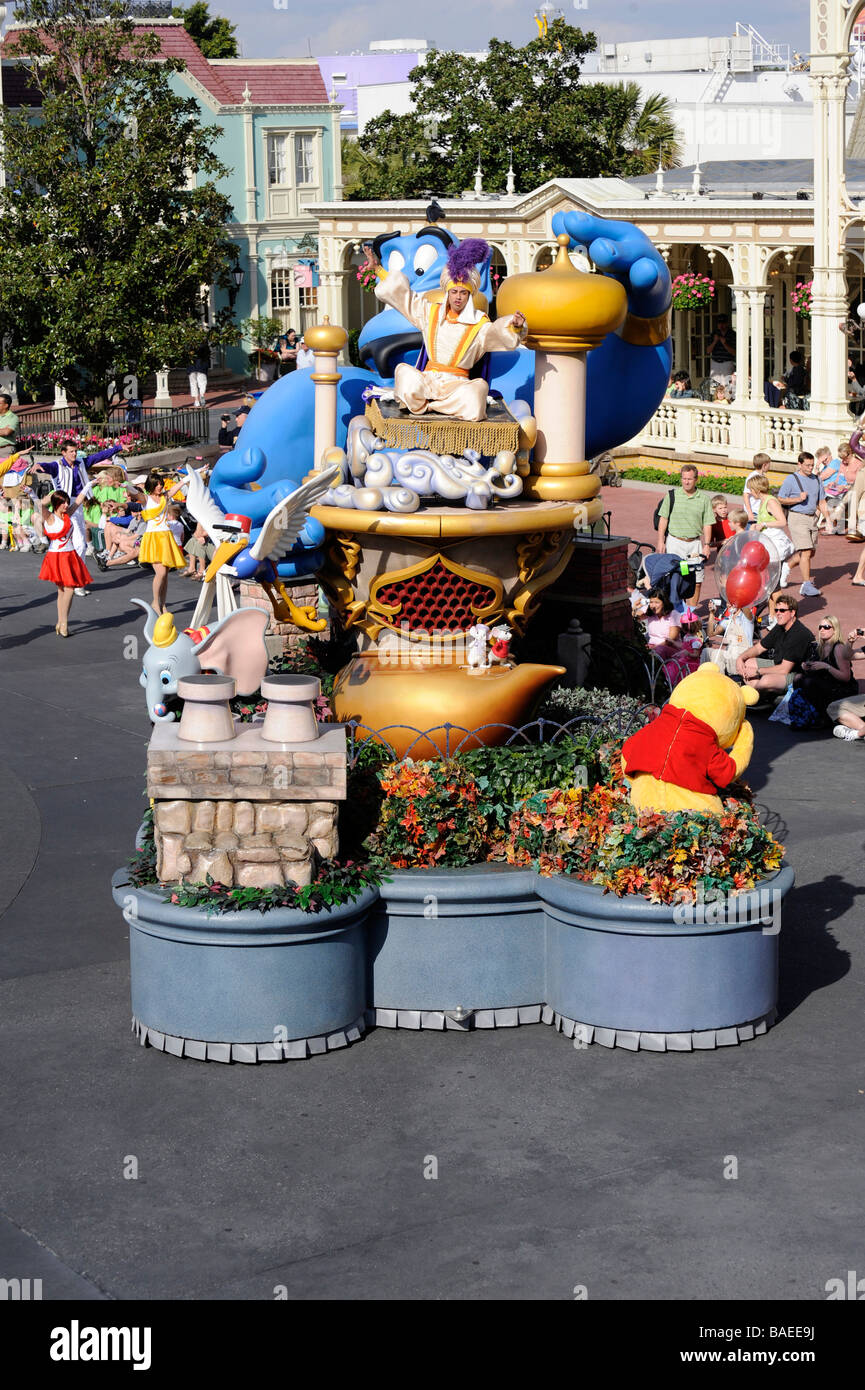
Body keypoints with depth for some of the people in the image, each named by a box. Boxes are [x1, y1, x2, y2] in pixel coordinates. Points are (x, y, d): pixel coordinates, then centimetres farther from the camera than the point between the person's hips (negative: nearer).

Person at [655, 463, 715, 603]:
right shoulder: (672, 495, 2)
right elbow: (663, 519, 3)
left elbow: (707, 524, 6)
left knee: (696, 580, 1)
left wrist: (706, 545, -1)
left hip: (695, 543, 1)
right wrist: (661, 541, -2)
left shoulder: (704, 498, 5)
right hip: (675, 542, -1)